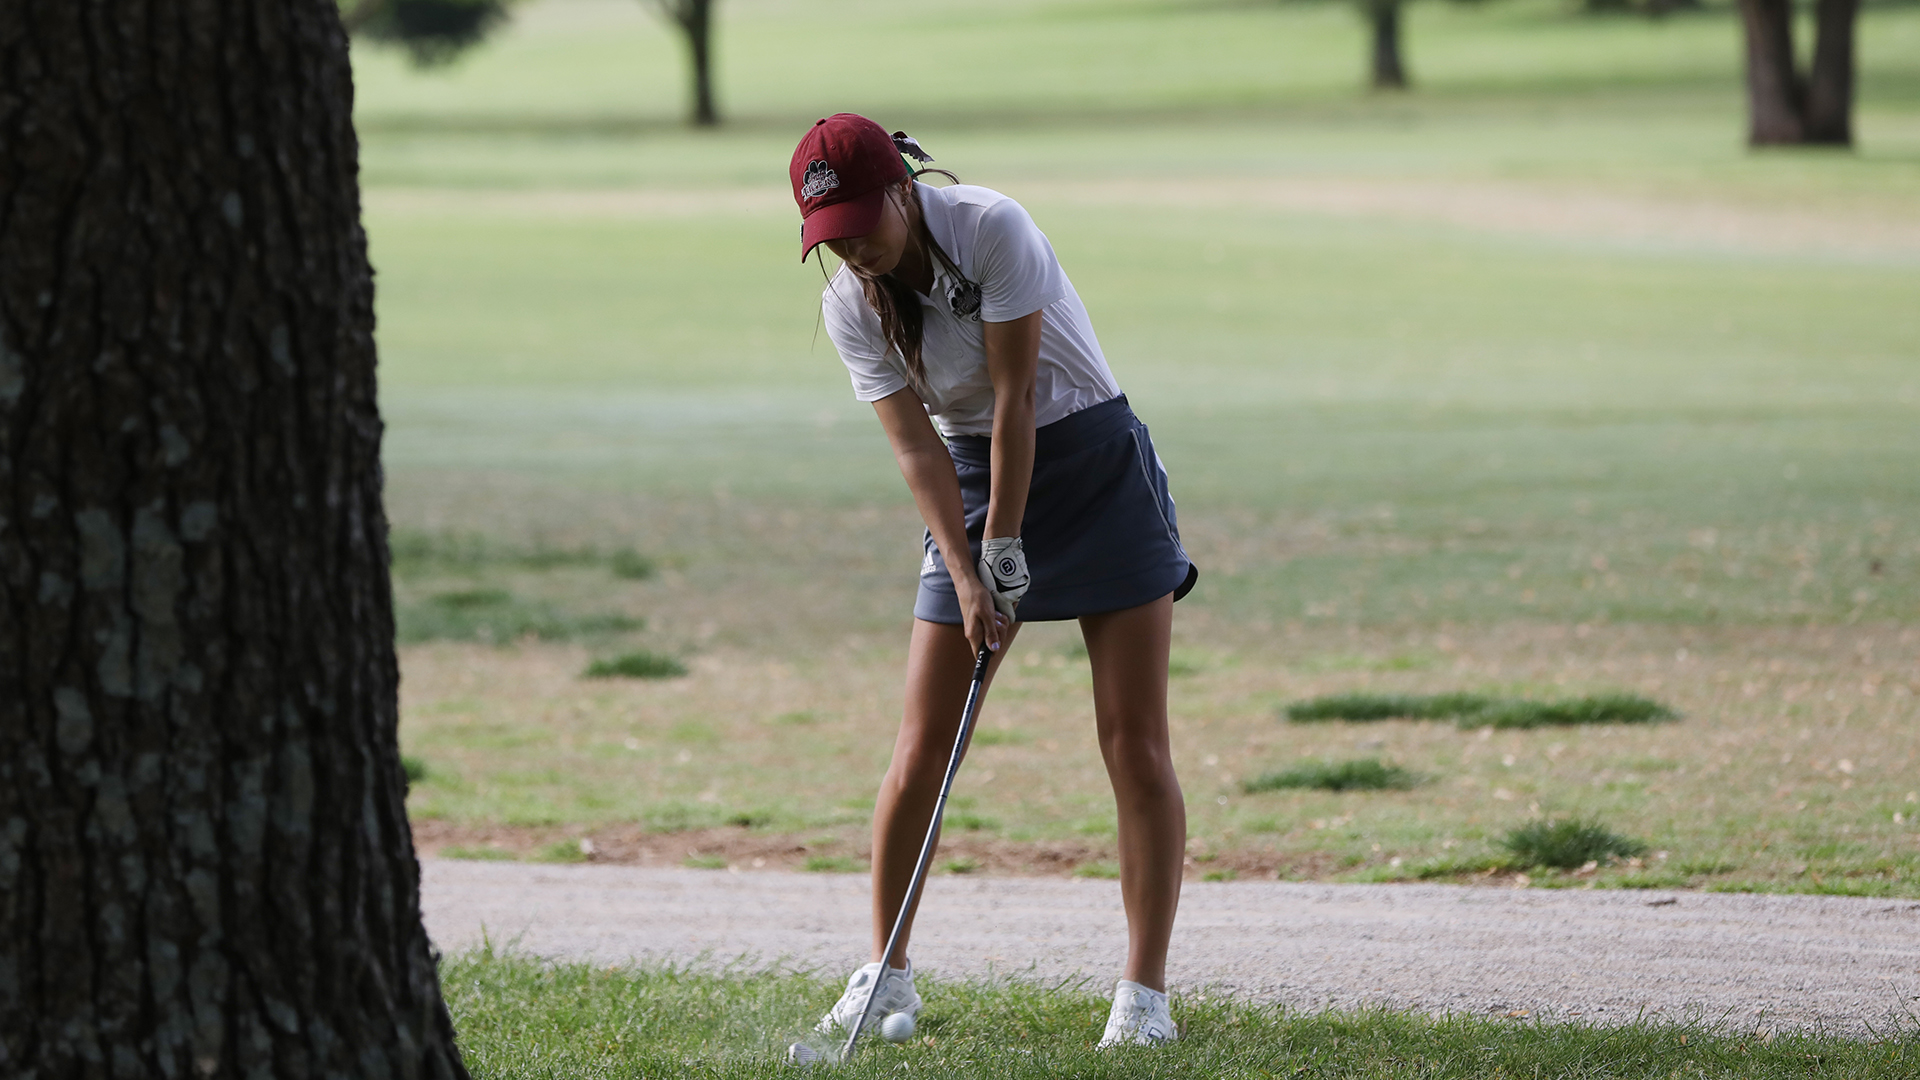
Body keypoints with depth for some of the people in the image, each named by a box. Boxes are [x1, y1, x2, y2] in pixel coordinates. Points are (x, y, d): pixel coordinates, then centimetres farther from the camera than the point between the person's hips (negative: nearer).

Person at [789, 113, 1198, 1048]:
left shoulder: (991, 228, -20)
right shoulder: (850, 305, -7)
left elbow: (1014, 397, -20)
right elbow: (917, 448, -9)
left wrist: (1006, 553, -20)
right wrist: (967, 581, -19)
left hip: (1095, 467, -4)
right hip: (973, 480, 4)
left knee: (1136, 749, -8)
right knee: (920, 753, -3)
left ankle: (1144, 994, -3)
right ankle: (885, 973, 11)